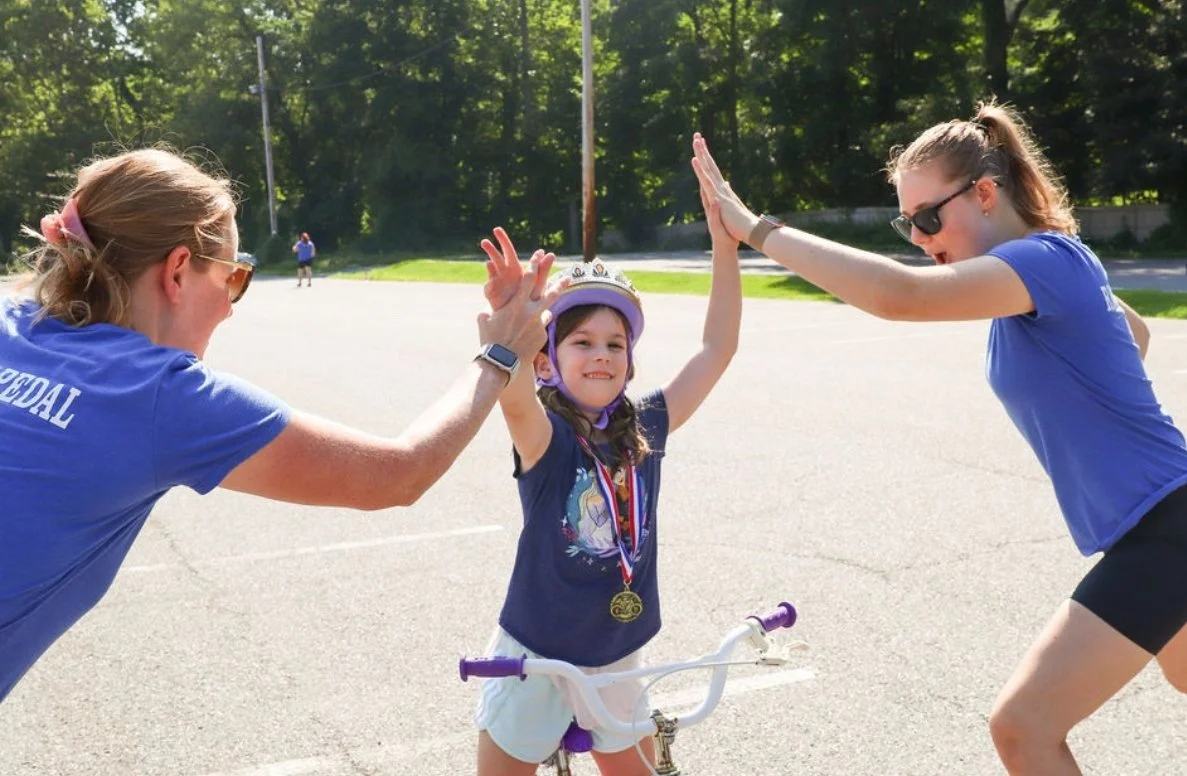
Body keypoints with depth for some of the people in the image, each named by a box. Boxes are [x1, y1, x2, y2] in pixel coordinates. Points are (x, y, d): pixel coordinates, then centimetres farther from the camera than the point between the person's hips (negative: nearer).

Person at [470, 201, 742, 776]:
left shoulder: (646, 429, -7)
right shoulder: (543, 437, -19)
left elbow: (717, 349, -10)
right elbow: (516, 398, -42)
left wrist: (725, 246, -19)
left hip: (615, 662, 4)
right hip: (534, 661, -4)